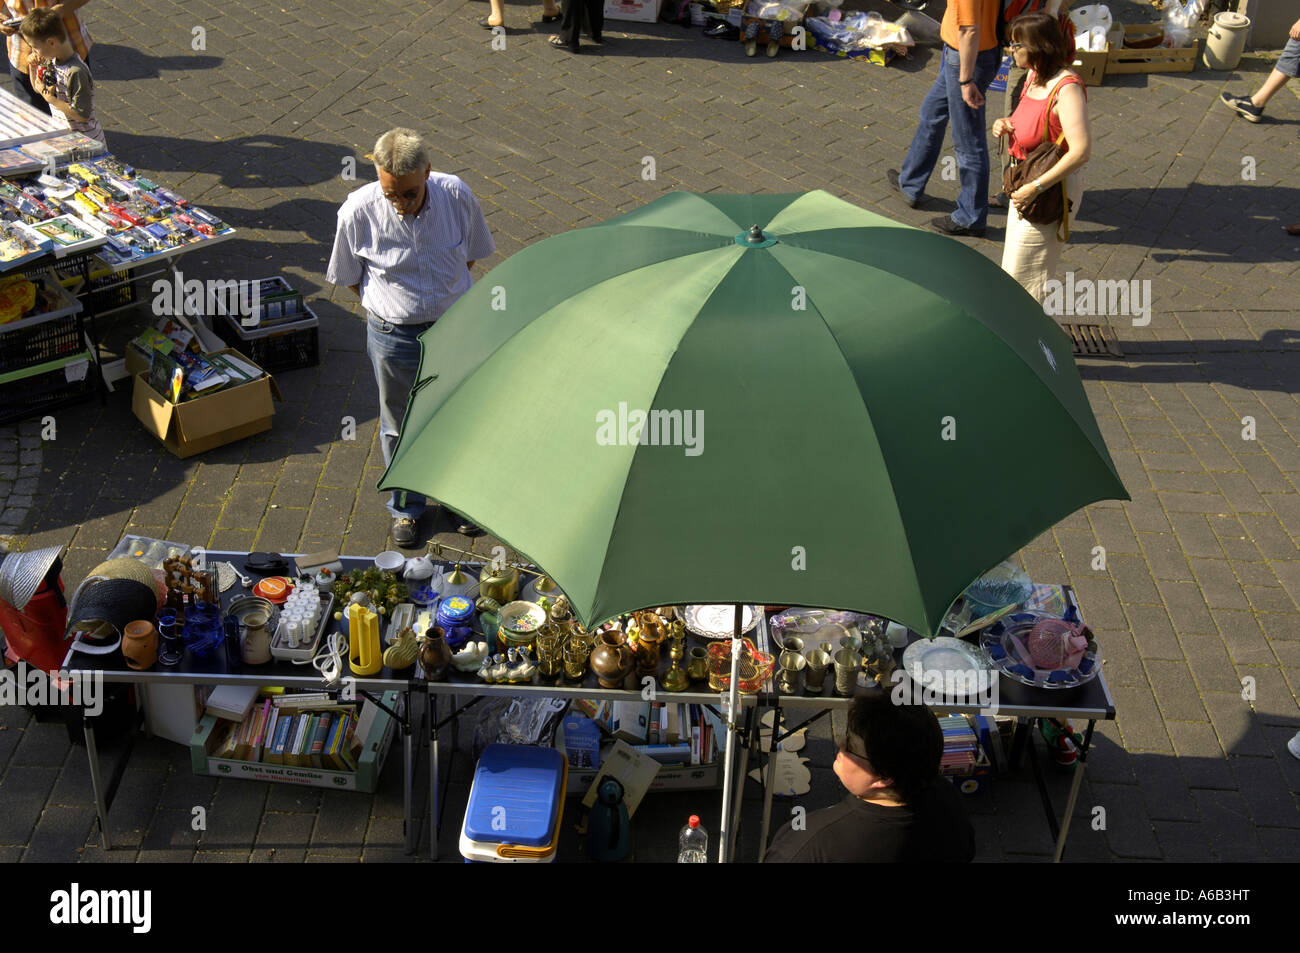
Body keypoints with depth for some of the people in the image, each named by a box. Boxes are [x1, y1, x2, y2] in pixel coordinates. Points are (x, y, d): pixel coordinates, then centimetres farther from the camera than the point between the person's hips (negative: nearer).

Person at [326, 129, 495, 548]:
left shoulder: (457, 196, -16)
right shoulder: (357, 211, -21)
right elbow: (350, 276, -2)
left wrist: (447, 297, 7)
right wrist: (386, 310, 1)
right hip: (394, 335, -1)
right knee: (399, 425, 16)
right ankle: (406, 507, 39)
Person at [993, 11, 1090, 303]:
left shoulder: (1067, 89, -25)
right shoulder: (1035, 77, 4)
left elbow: (1081, 150, -32)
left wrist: (1035, 187, -31)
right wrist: (1005, 123, 0)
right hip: (1024, 186, 10)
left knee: (1021, 278, 0)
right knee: (1013, 271, 21)